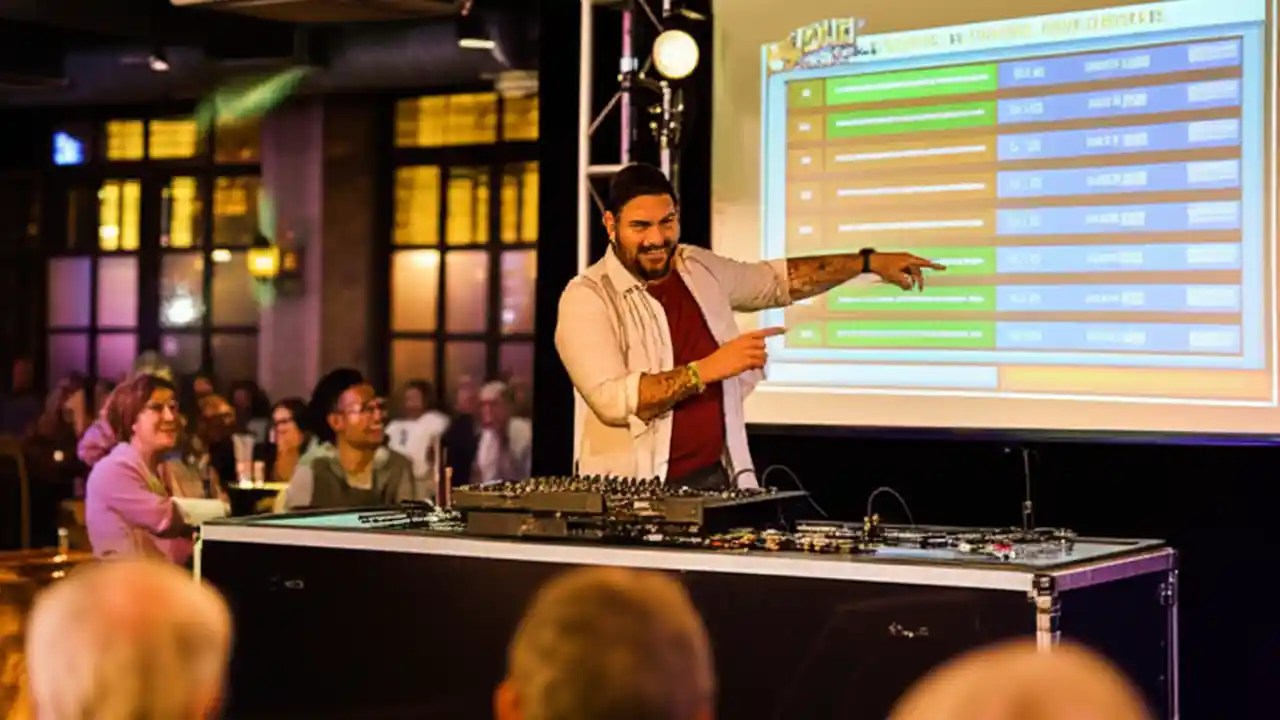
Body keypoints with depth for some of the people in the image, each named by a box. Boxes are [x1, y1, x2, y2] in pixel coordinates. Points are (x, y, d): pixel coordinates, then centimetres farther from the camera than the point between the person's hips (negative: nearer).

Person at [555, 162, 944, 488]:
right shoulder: (587, 298, -11)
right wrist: (708, 368, -24)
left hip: (717, 478, 5)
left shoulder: (700, 268, 9)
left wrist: (868, 262, 23)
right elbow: (611, 400, -23)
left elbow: (777, 280, 26)